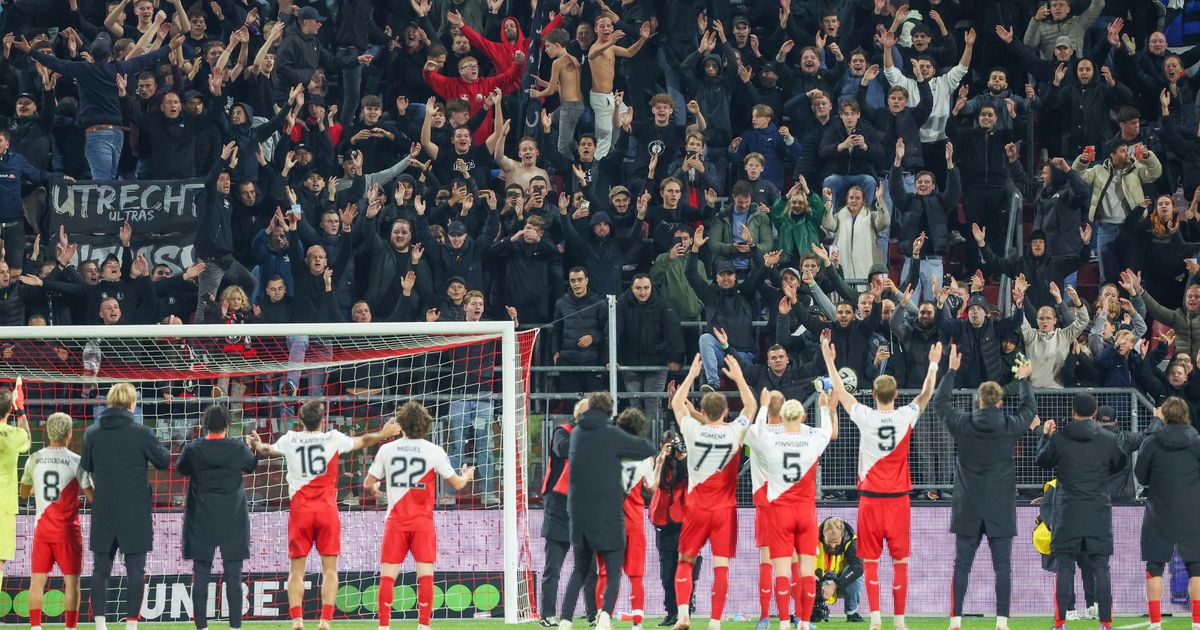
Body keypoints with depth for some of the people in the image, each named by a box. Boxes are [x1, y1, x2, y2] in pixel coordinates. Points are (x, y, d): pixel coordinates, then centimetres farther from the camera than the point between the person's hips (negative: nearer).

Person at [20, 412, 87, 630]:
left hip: (42, 528, 3)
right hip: (67, 530, -3)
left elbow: (24, 493, 13)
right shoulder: (76, 461, -9)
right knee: (71, 580, 2)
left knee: (37, 579, 7)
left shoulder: (34, 460, 1)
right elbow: (92, 496, -8)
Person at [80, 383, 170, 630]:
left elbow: (86, 466, 13)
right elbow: (164, 461, 0)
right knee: (135, 569, 3)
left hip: (103, 510, 3)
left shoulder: (92, 433, 0)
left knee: (101, 568, 8)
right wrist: (156, 448, 19)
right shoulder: (140, 433, -10)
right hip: (135, 512, -3)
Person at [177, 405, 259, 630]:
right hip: (232, 520, 0)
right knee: (233, 575, 3)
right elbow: (251, 466, 14)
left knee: (201, 574, 4)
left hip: (201, 520, 0)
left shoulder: (193, 449, -7)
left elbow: (181, 469, 12)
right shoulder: (238, 448, -7)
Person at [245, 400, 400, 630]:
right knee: (329, 569, 3)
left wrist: (256, 444, 44)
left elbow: (269, 449, 22)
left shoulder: (290, 440, 2)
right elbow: (362, 441, 19)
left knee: (296, 570, 4)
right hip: (327, 508, -1)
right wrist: (382, 434, 38)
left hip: (299, 510, 1)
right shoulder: (333, 438, 1)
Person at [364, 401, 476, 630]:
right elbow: (457, 484, 4)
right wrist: (466, 475, 27)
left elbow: (368, 483, 9)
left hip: (395, 521, 1)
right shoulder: (434, 451, -3)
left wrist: (374, 489, 33)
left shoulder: (387, 449, 1)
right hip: (423, 522, -1)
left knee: (387, 576, 2)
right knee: (425, 575, -1)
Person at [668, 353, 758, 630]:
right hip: (725, 509, 0)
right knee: (721, 566, -1)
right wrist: (739, 377, 12)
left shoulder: (694, 431, -7)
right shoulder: (734, 433, -7)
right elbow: (751, 406, 11)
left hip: (697, 507, 0)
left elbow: (677, 404, 10)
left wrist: (692, 374, 15)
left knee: (685, 561, 12)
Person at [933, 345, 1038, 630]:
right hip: (1001, 508, 0)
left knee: (962, 565, 4)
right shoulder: (1010, 426, -4)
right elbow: (1030, 409, 17)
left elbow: (940, 402, 14)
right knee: (1002, 566, 2)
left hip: (968, 509, 0)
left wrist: (952, 370, 23)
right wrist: (1024, 379, 33)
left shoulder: (963, 424, -5)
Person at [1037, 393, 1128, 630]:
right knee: (1101, 568, 5)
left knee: (1064, 567, 3)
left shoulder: (1058, 439, -4)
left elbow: (1043, 461, 13)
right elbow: (1120, 464, 16)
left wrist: (1045, 436, 28)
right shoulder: (1108, 439, -1)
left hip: (1068, 513, -1)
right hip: (1099, 513, 1)